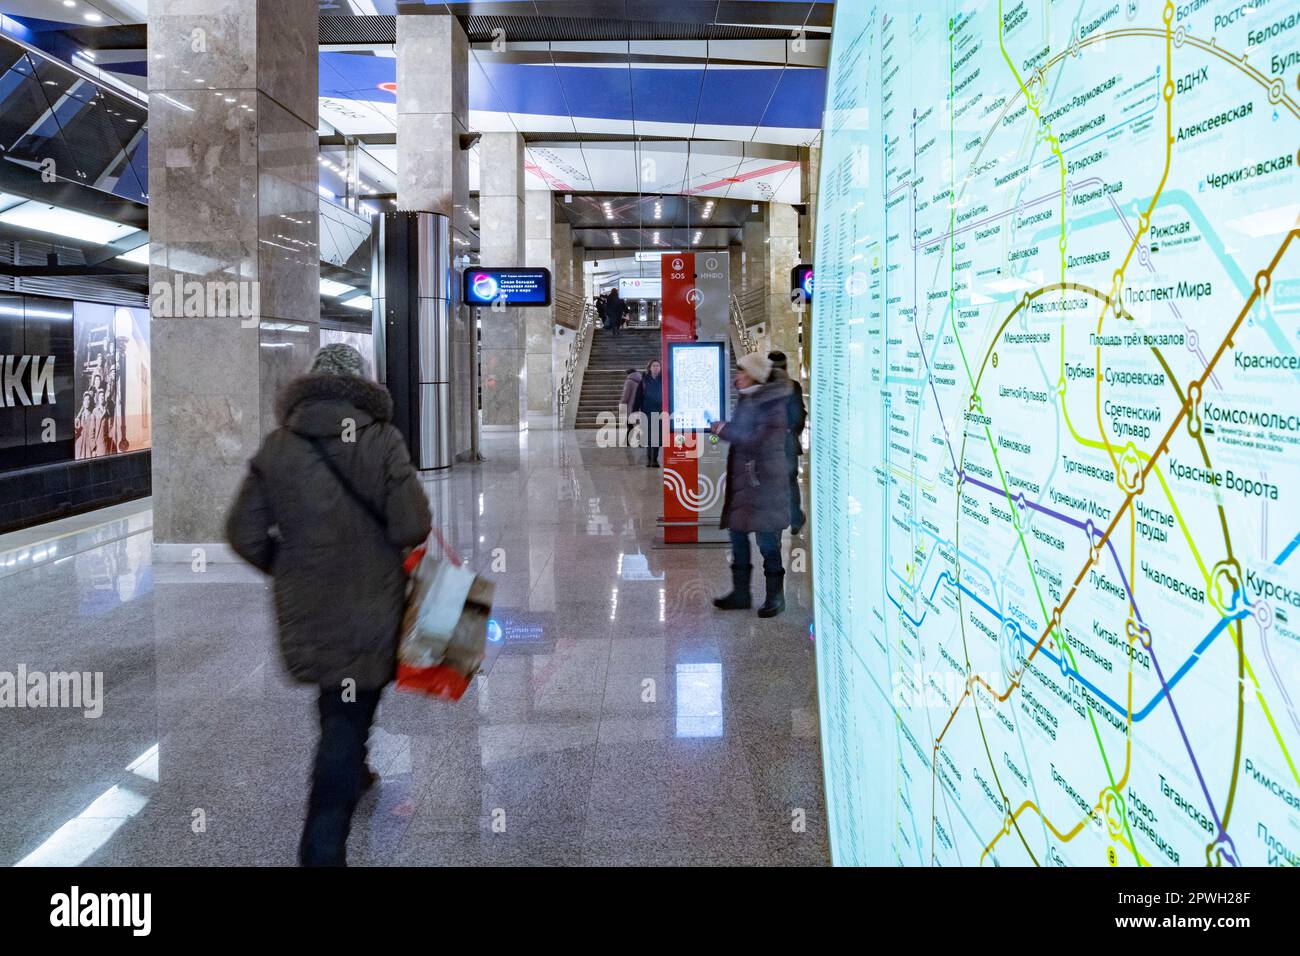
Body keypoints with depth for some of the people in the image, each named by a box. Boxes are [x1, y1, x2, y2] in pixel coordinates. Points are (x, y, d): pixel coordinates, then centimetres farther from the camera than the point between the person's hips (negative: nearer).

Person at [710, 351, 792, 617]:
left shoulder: (772, 404, -15)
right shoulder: (746, 400, 11)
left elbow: (758, 441, -21)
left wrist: (724, 430, -14)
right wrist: (721, 426, 5)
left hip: (764, 481, -9)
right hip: (741, 479, 9)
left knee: (768, 541, -1)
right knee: (738, 535, 12)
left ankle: (775, 596, 12)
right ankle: (740, 593, 22)